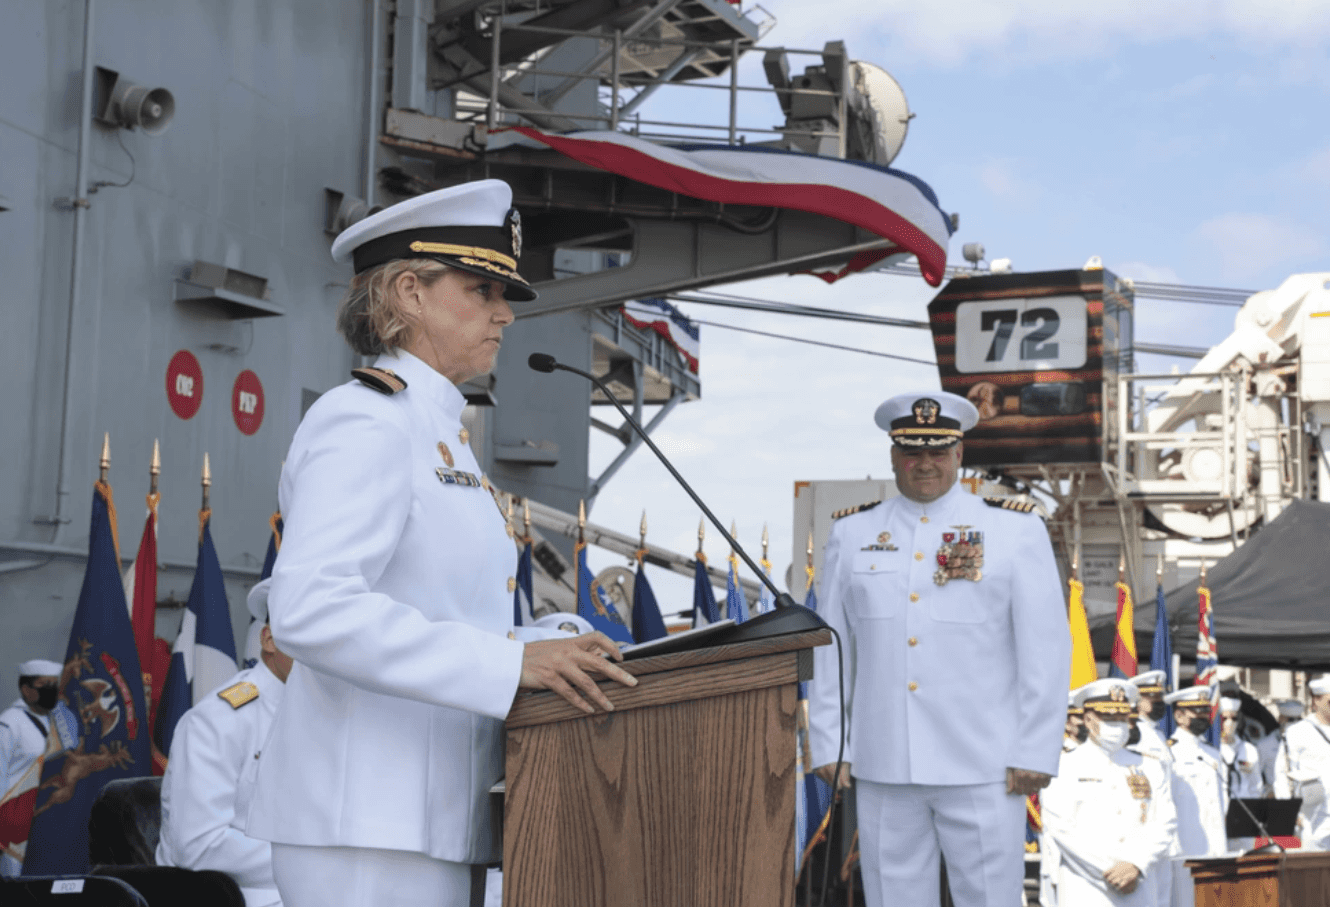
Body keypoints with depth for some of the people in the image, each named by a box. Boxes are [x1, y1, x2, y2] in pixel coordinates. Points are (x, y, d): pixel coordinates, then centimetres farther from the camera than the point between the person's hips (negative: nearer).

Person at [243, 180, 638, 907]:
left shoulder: (437, 431, 18)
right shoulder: (365, 423, -12)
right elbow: (309, 608, -26)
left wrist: (557, 655, 5)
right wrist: (511, 663, -28)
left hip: (423, 813, 10)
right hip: (366, 820, -10)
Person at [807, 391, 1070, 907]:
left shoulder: (1016, 531, -3)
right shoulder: (852, 535, 6)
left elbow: (1046, 650, -5)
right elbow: (830, 648, 8)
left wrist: (1034, 754, -9)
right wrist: (829, 747, 3)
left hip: (983, 768, -2)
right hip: (882, 768, 3)